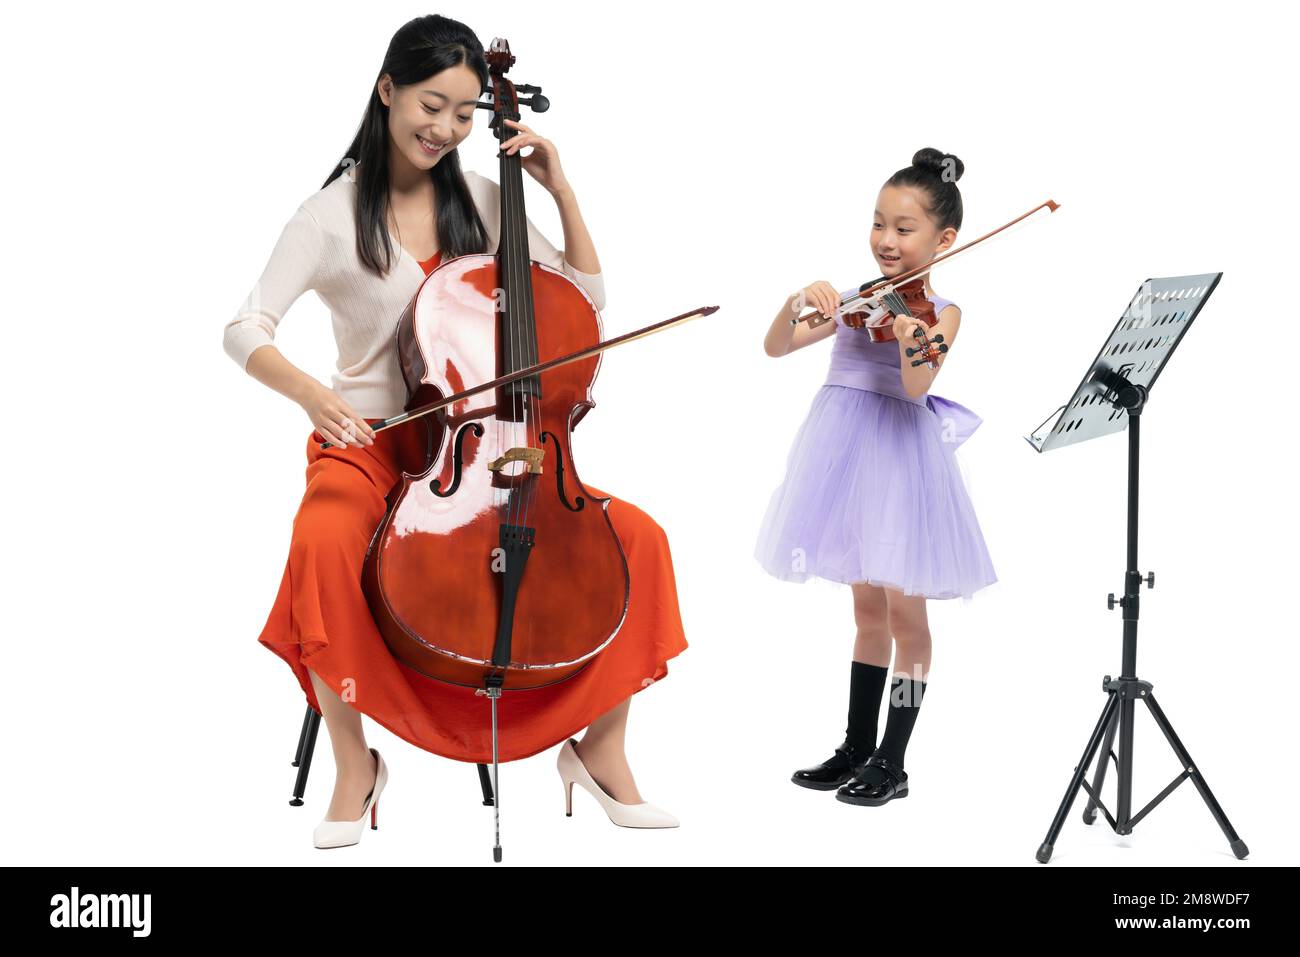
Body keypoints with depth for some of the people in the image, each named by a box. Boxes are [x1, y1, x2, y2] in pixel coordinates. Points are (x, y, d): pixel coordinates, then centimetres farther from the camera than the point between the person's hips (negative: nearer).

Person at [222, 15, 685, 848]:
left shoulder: (483, 203, 7)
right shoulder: (333, 214, -4)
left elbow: (587, 300, 9)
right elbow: (247, 331, -11)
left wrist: (562, 192, -2)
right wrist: (312, 393, -31)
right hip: (370, 442, -4)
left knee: (638, 537, -14)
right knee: (326, 545, -38)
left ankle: (600, 749, 2)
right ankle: (355, 766, -16)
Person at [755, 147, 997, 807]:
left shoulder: (941, 313, -5)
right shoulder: (852, 301, 8)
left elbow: (915, 387, -21)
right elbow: (775, 347, 3)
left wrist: (910, 342, -42)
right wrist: (798, 302, -16)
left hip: (901, 455, -5)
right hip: (846, 450, 5)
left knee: (904, 608, 1)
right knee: (867, 605, 15)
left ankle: (892, 763, 11)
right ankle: (857, 747, 25)